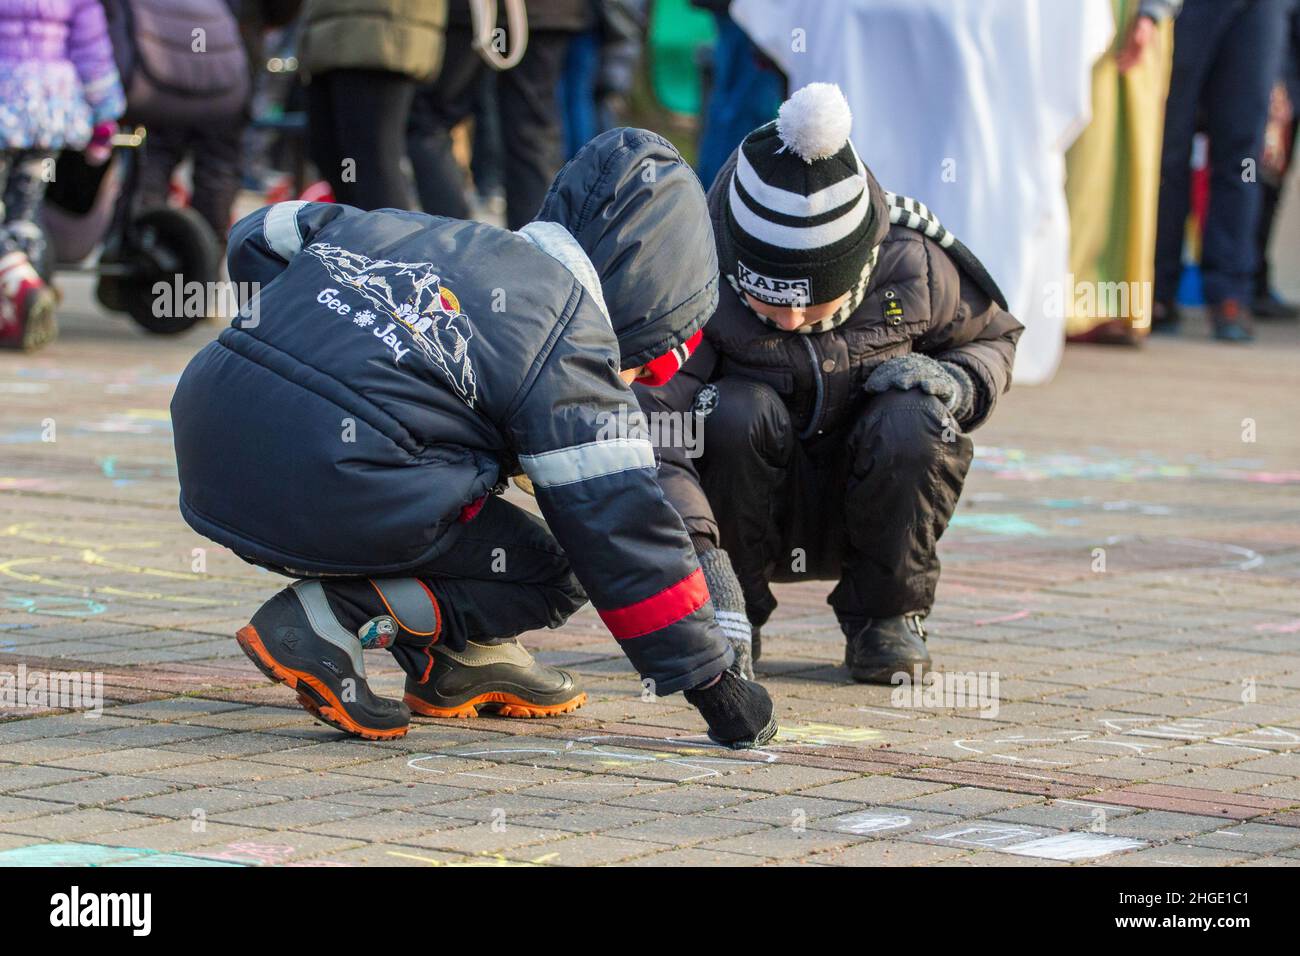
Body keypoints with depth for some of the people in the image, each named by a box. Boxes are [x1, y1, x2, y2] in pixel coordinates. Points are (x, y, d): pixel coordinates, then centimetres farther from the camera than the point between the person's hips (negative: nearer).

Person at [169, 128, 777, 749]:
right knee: (554, 575, 8)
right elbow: (621, 528, 2)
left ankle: (461, 660, 25)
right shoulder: (569, 346, 3)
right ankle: (334, 620, -6)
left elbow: (259, 238, 32)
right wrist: (710, 681, 8)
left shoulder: (410, 230, 22)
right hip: (331, 497, -8)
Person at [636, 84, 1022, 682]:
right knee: (737, 409, -31)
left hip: (855, 517, 2)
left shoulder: (915, 270, -17)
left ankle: (888, 617, -5)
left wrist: (957, 381, -19)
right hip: (748, 519, -1)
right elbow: (645, 431, -33)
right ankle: (729, 618, -11)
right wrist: (700, 553, -48)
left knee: (912, 424, -28)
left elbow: (994, 336, 5)